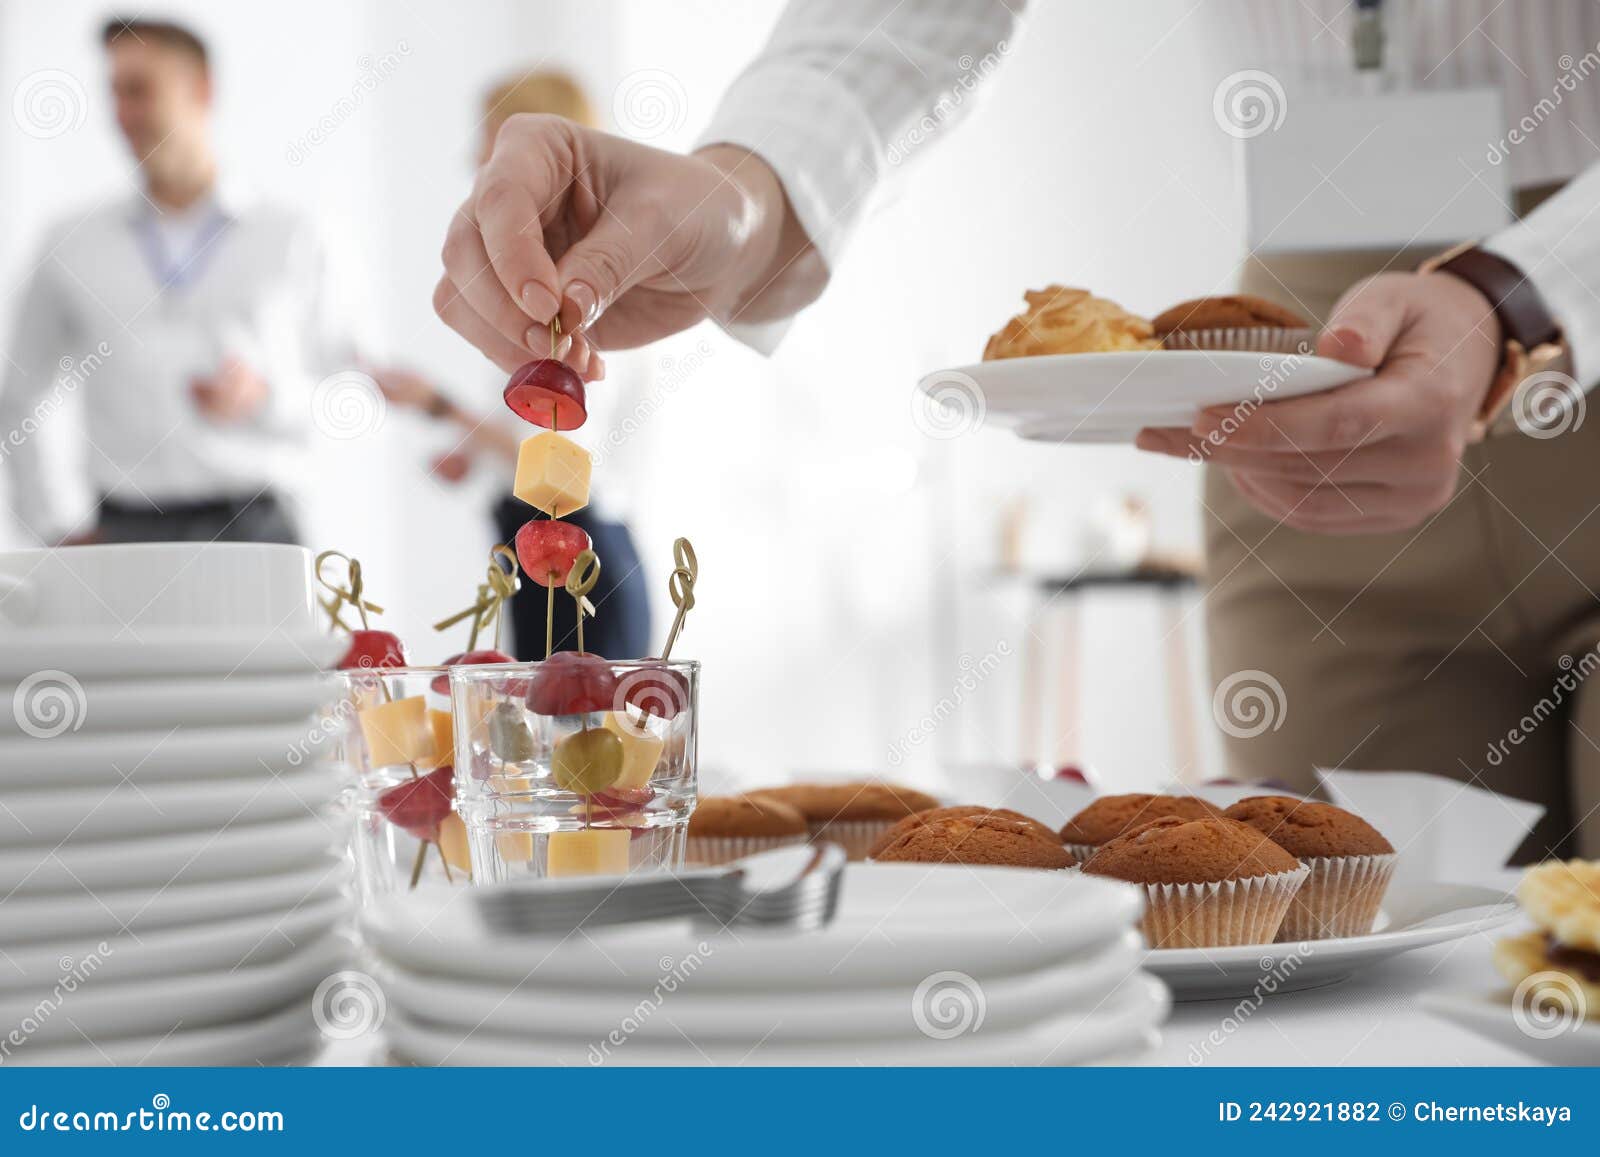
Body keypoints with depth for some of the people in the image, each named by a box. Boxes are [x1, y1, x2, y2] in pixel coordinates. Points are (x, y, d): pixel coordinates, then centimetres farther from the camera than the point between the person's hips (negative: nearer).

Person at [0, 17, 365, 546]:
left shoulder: (289, 240, 8)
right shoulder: (72, 248, 11)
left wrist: (264, 395, -11)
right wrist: (65, 529, 8)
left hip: (253, 526, -1)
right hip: (123, 533, 1)